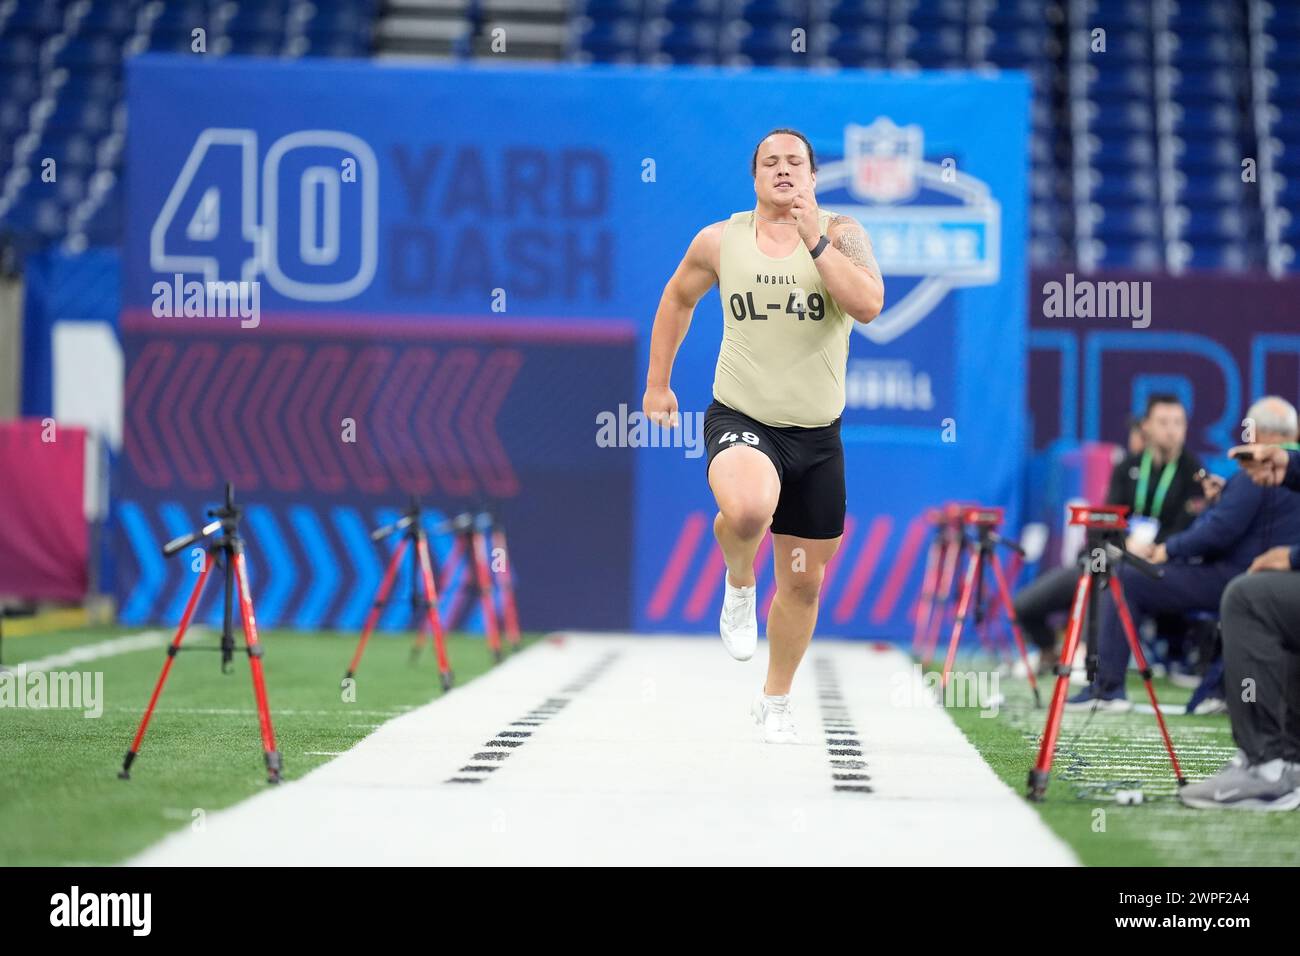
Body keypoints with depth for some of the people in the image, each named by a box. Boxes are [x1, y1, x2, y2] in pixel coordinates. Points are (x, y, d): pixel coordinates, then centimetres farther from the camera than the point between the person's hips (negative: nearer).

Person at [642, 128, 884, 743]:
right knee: (748, 509, -36)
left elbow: (868, 306, -21)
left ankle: (775, 701, 36)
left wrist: (814, 239, -22)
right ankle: (738, 584, -1)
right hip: (740, 419, -1)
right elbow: (677, 299, 19)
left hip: (817, 436, 2)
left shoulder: (841, 235, -3)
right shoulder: (719, 241, 1)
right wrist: (657, 383, 19)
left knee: (802, 582, 12)